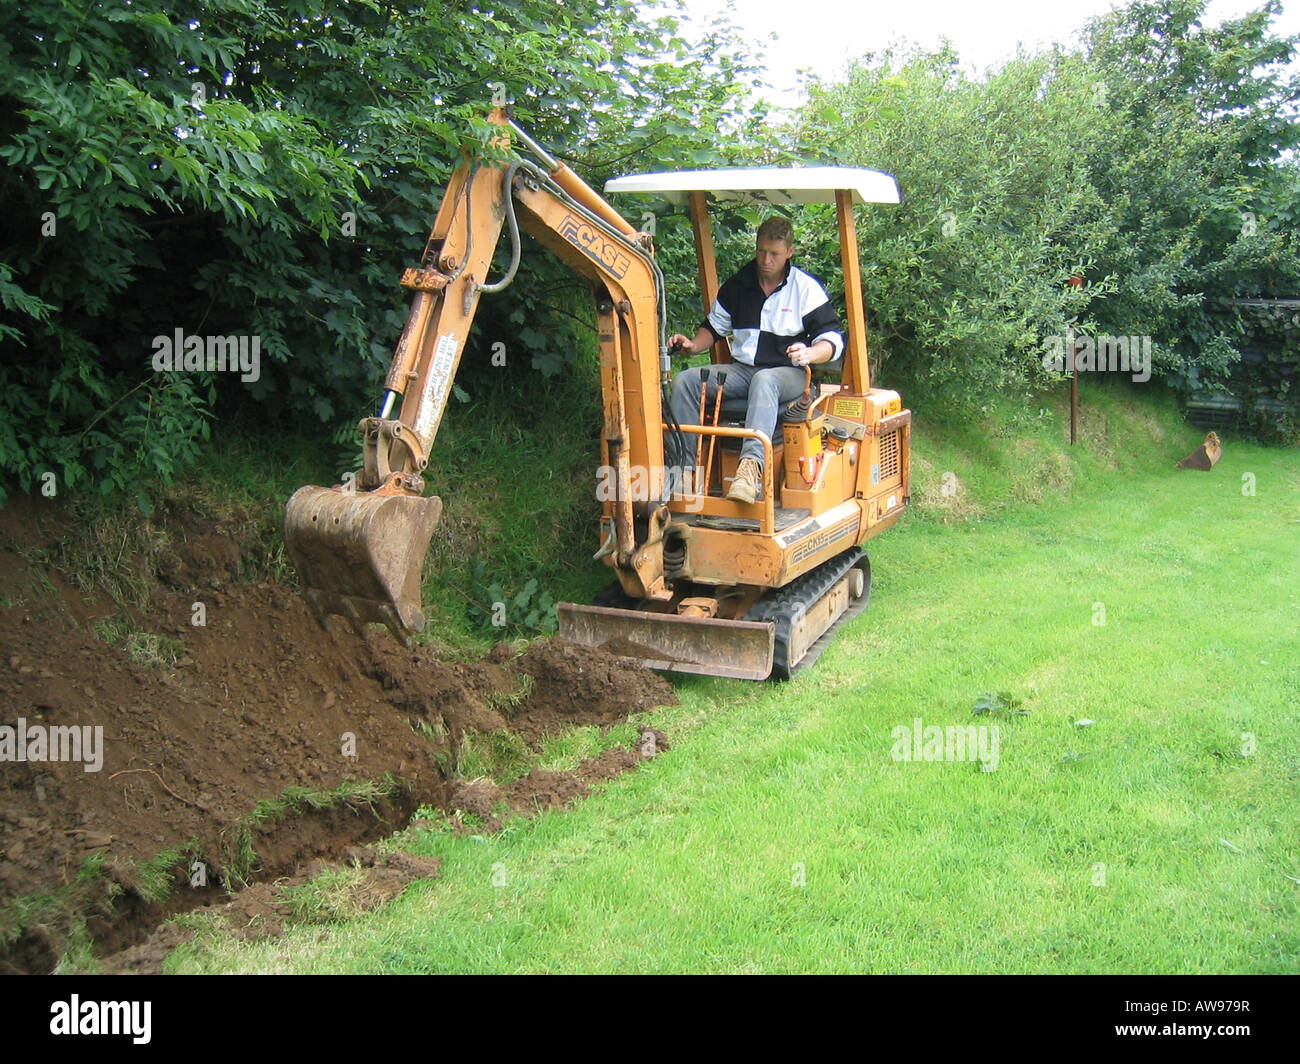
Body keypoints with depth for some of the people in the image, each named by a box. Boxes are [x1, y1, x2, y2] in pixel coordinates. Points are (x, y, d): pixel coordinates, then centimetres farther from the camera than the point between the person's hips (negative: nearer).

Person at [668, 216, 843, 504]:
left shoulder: (807, 288, 0)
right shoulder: (738, 285, 12)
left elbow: (832, 340, -3)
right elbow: (715, 326, 24)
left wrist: (809, 354, -26)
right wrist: (693, 345, 2)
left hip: (787, 373, -4)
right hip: (741, 370, 5)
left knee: (764, 381, -41)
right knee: (684, 381, -18)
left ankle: (752, 463, -59)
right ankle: (682, 467, -26)